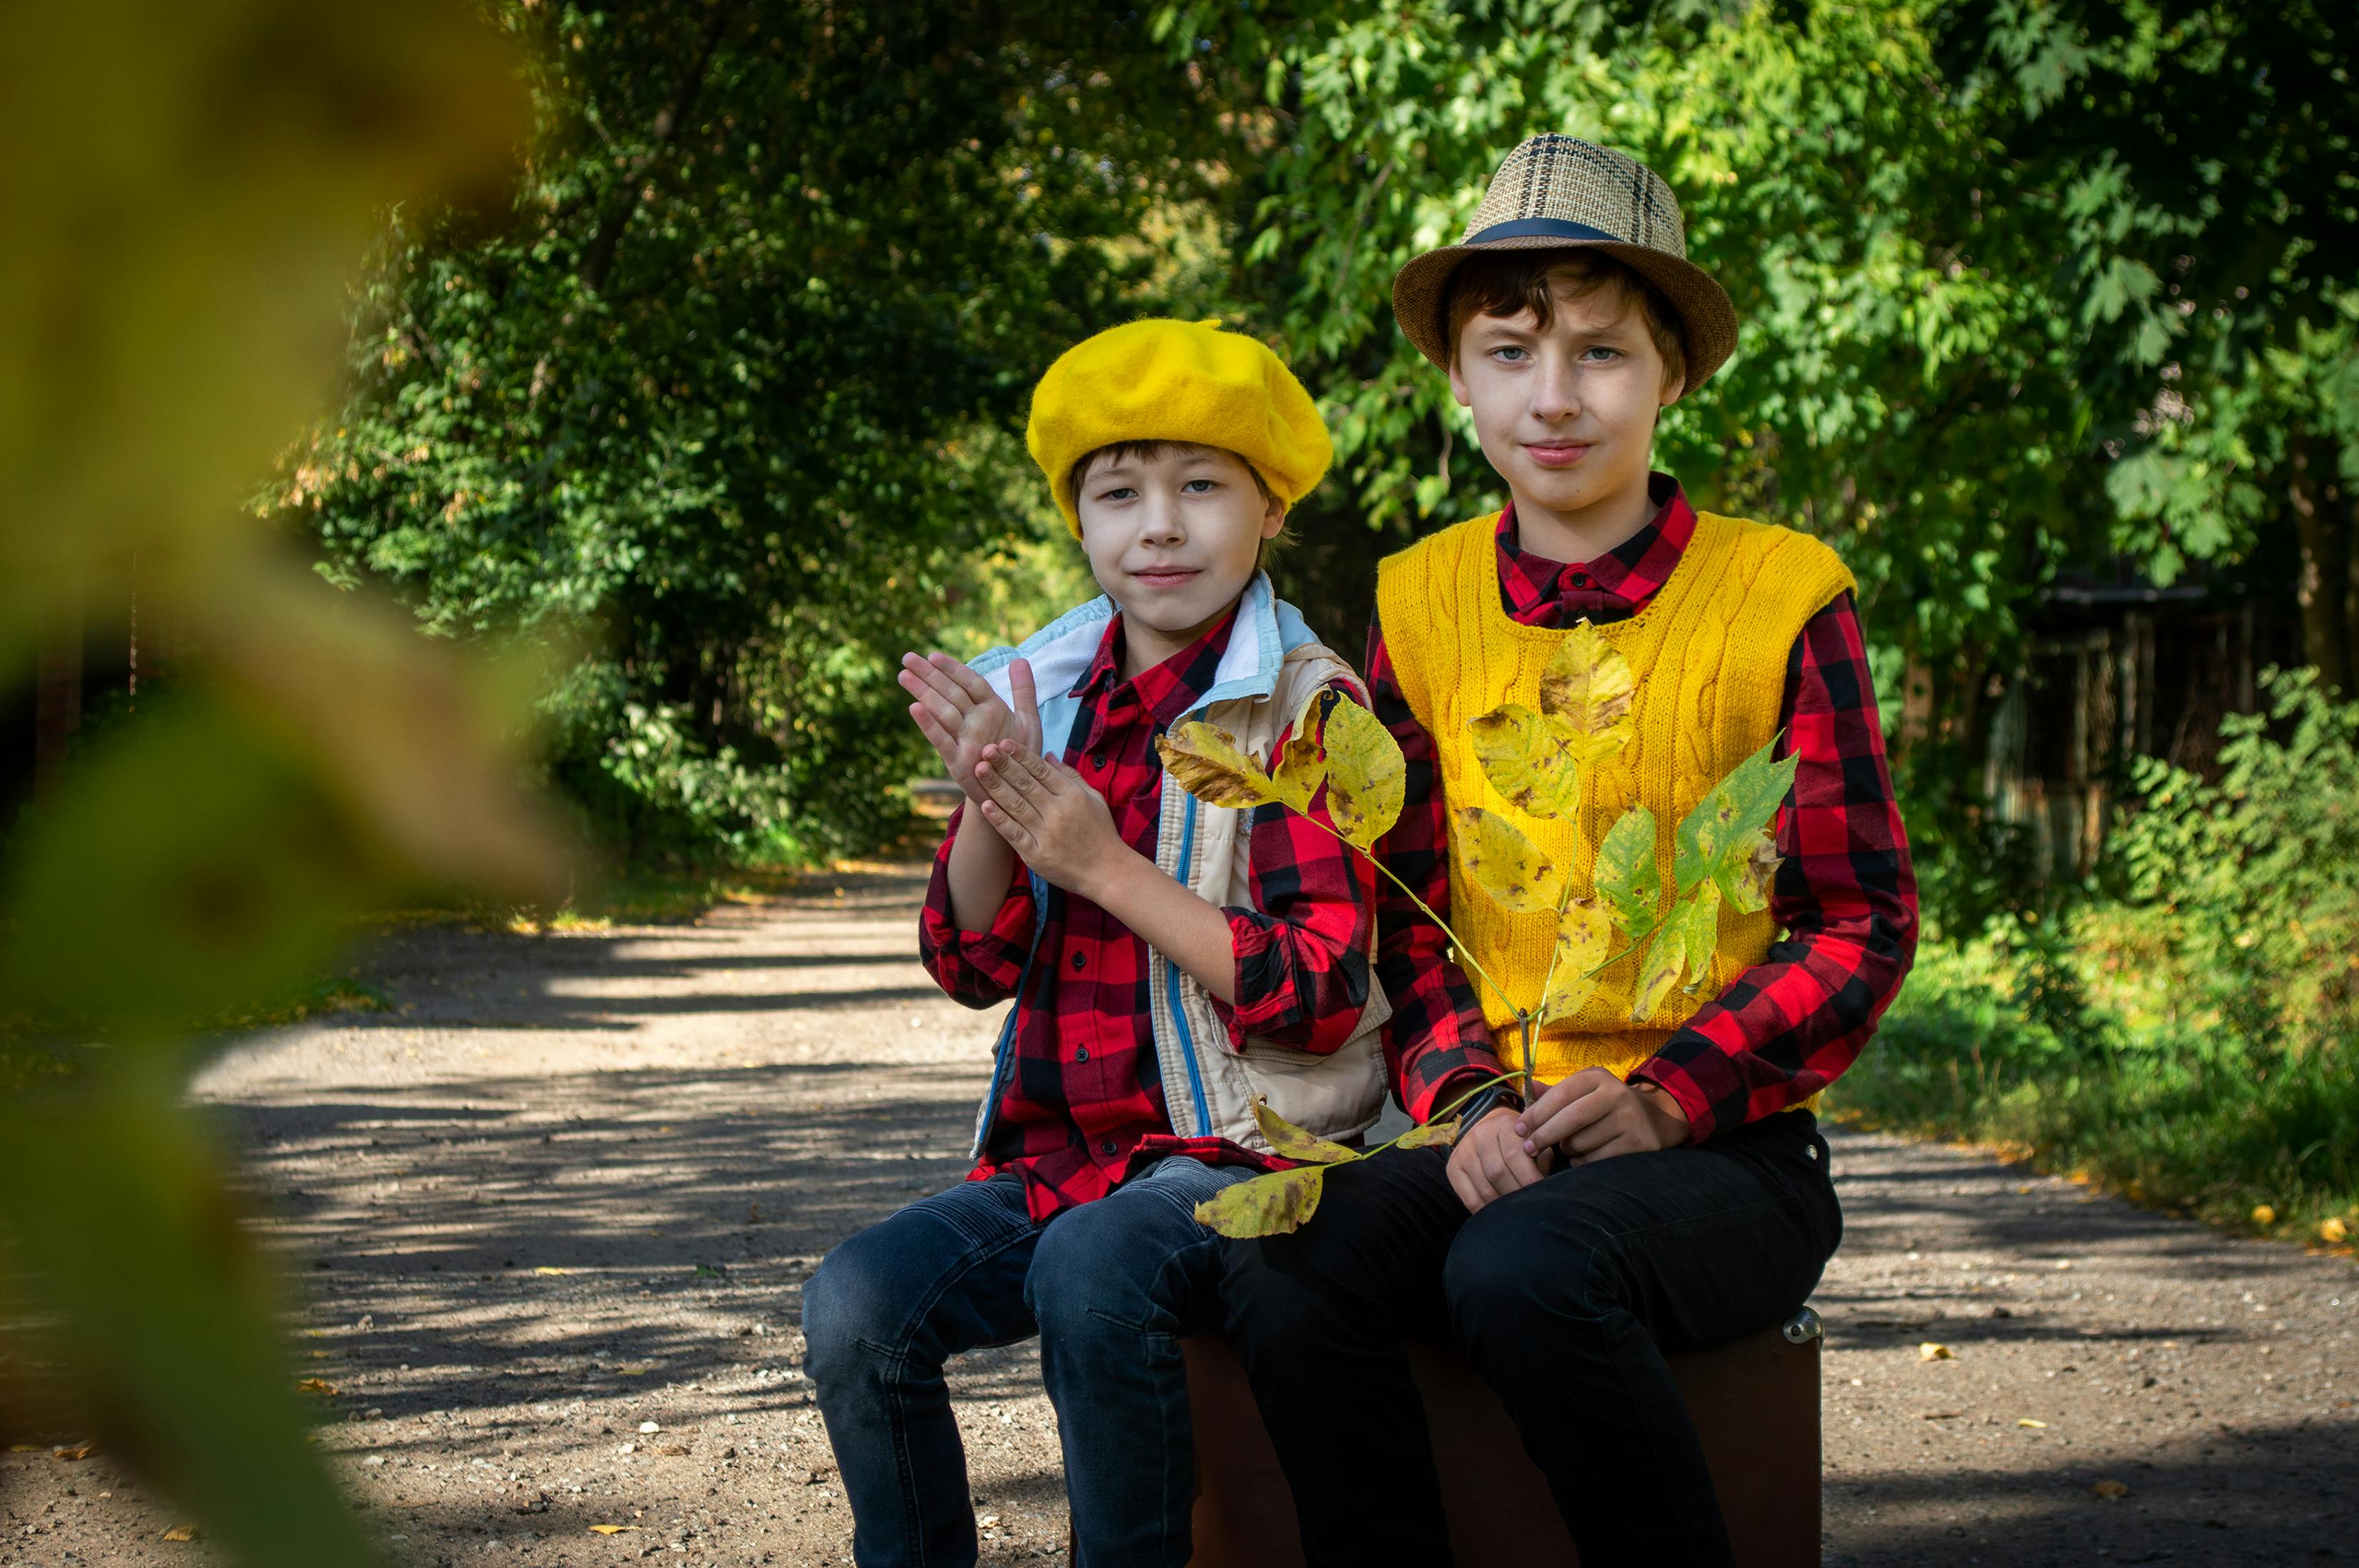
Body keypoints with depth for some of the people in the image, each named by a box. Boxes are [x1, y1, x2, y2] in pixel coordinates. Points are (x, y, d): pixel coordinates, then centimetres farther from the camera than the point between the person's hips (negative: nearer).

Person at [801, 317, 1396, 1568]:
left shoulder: (1304, 710, -6)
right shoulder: (1049, 695, 10)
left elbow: (1319, 993, -14)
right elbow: (973, 965, 9)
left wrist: (1102, 864, -17)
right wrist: (987, 801, -10)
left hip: (1237, 1153, -5)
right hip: (1058, 1150, 6)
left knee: (1091, 1269, -35)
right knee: (858, 1299, -18)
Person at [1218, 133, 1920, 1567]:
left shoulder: (1782, 597, -1)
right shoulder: (1424, 605, 10)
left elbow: (1863, 924, -1)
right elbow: (1406, 908, 12)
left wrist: (1664, 1099, -14)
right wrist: (1470, 1104, -7)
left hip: (1728, 1152, -3)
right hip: (1505, 1137, 3)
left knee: (1521, 1265, -35)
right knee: (1283, 1263, -28)